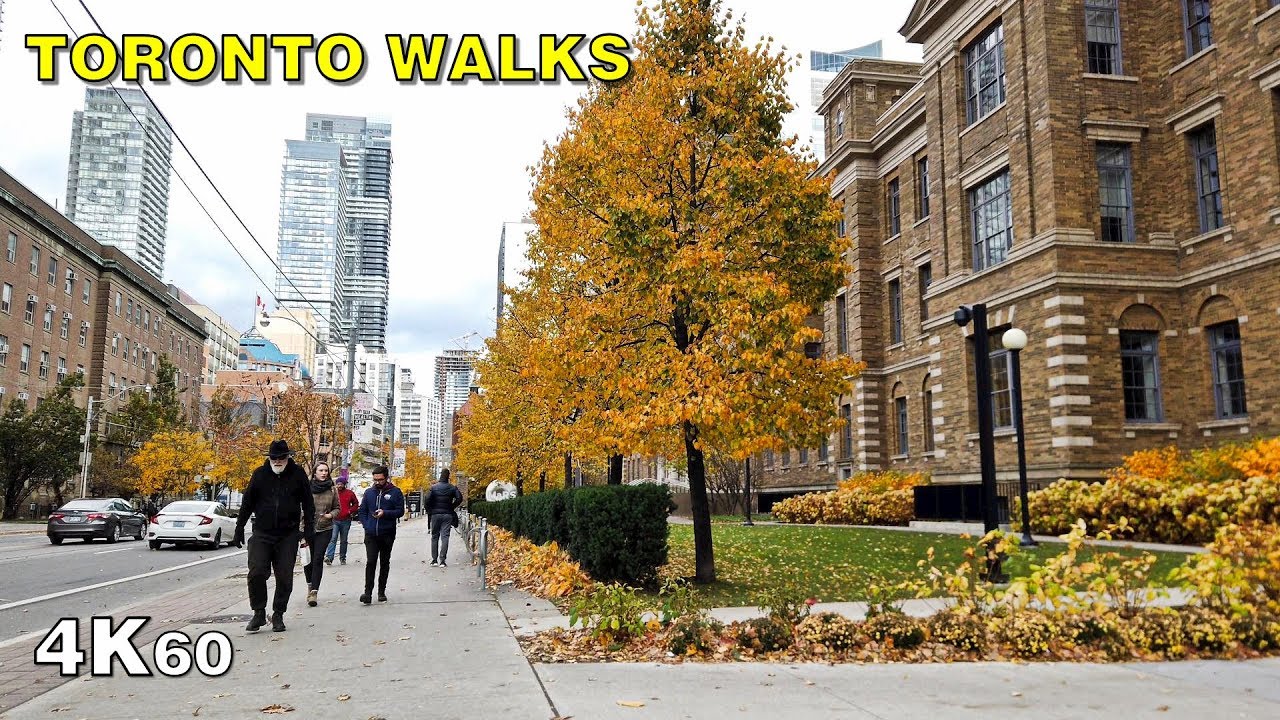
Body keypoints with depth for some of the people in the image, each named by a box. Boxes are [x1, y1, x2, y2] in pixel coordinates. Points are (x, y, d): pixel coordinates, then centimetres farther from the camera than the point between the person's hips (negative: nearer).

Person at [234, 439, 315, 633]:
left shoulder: (298, 474, 0)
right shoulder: (260, 474, 3)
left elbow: (308, 505, 4)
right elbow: (247, 503, 10)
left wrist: (308, 532, 0)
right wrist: (239, 528, 9)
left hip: (288, 535, -1)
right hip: (261, 534, 1)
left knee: (284, 577, 3)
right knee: (256, 573, -8)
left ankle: (278, 615, 17)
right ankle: (259, 613, 9)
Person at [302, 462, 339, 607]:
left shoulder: (332, 490, 1)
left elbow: (337, 508, 11)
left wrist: (331, 515, -10)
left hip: (325, 529, 0)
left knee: (318, 559, -7)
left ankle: (314, 591, -7)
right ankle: (310, 585, 33)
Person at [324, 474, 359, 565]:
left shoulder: (350, 494, 3)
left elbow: (356, 504, 12)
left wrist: (350, 511, -4)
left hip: (346, 521, 1)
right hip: (335, 521, -1)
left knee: (344, 540, 10)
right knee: (333, 539, -14)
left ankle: (343, 558, 18)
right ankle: (329, 557, -21)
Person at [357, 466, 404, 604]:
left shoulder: (395, 492, -1)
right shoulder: (369, 492, 9)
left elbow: (400, 511, -5)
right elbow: (362, 511, 15)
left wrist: (385, 513, -20)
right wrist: (366, 525, 0)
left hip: (387, 534, -1)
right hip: (371, 535, 1)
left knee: (385, 563, 9)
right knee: (370, 562, -10)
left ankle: (381, 592, 19)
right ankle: (368, 592, -11)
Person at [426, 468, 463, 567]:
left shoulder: (434, 487, -1)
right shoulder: (452, 488, 0)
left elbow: (428, 499, -11)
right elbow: (459, 498, -10)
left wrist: (429, 511, 2)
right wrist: (452, 507, 3)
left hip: (435, 514, 0)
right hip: (447, 515, 0)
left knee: (434, 537, 10)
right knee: (445, 537, -1)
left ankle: (434, 560, 9)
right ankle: (442, 561, -8)